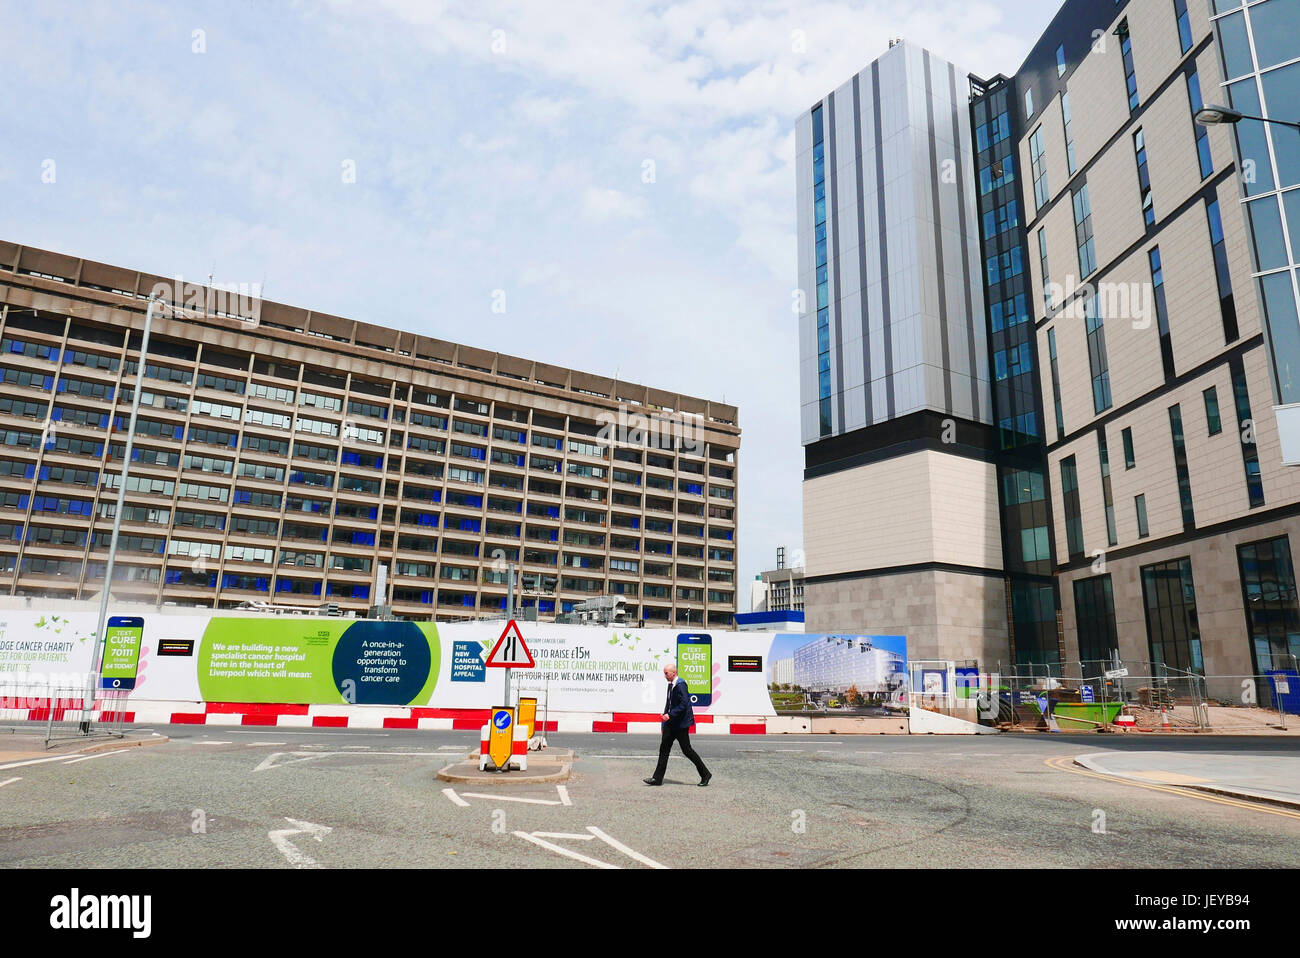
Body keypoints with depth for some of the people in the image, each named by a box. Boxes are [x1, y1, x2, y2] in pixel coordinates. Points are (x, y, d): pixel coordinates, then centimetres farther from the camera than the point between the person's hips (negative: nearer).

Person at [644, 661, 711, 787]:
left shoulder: (680, 685, -18)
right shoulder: (670, 684, 11)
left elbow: (684, 704, -25)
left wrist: (670, 715, -23)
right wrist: (665, 714, 9)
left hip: (681, 723, -9)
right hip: (671, 722, 9)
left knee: (687, 750, -1)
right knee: (664, 748, 5)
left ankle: (705, 774, 14)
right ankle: (657, 778, 9)